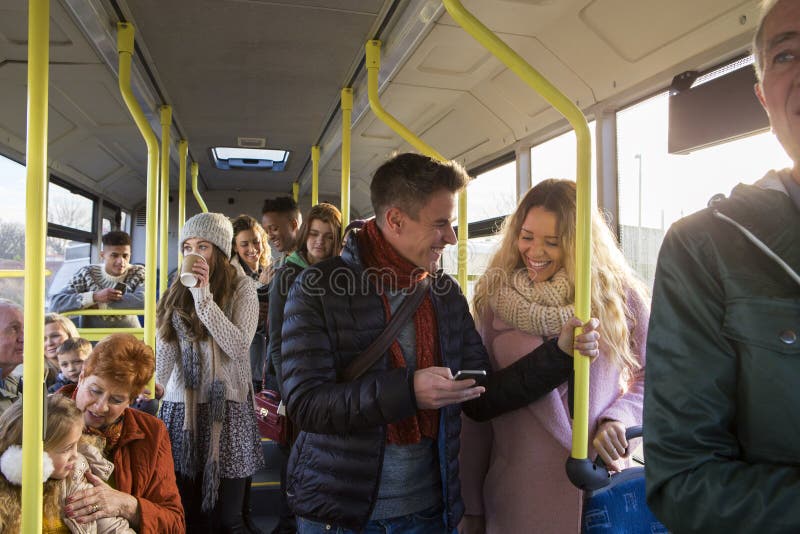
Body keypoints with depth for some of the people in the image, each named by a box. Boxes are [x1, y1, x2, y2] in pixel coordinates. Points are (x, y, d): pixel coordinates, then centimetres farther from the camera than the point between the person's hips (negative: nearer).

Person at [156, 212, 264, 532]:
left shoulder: (240, 287, -1)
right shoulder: (176, 293, 12)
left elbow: (239, 347, -15)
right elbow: (164, 355, 17)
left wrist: (203, 296, -16)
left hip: (225, 409, -4)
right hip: (179, 408, 4)